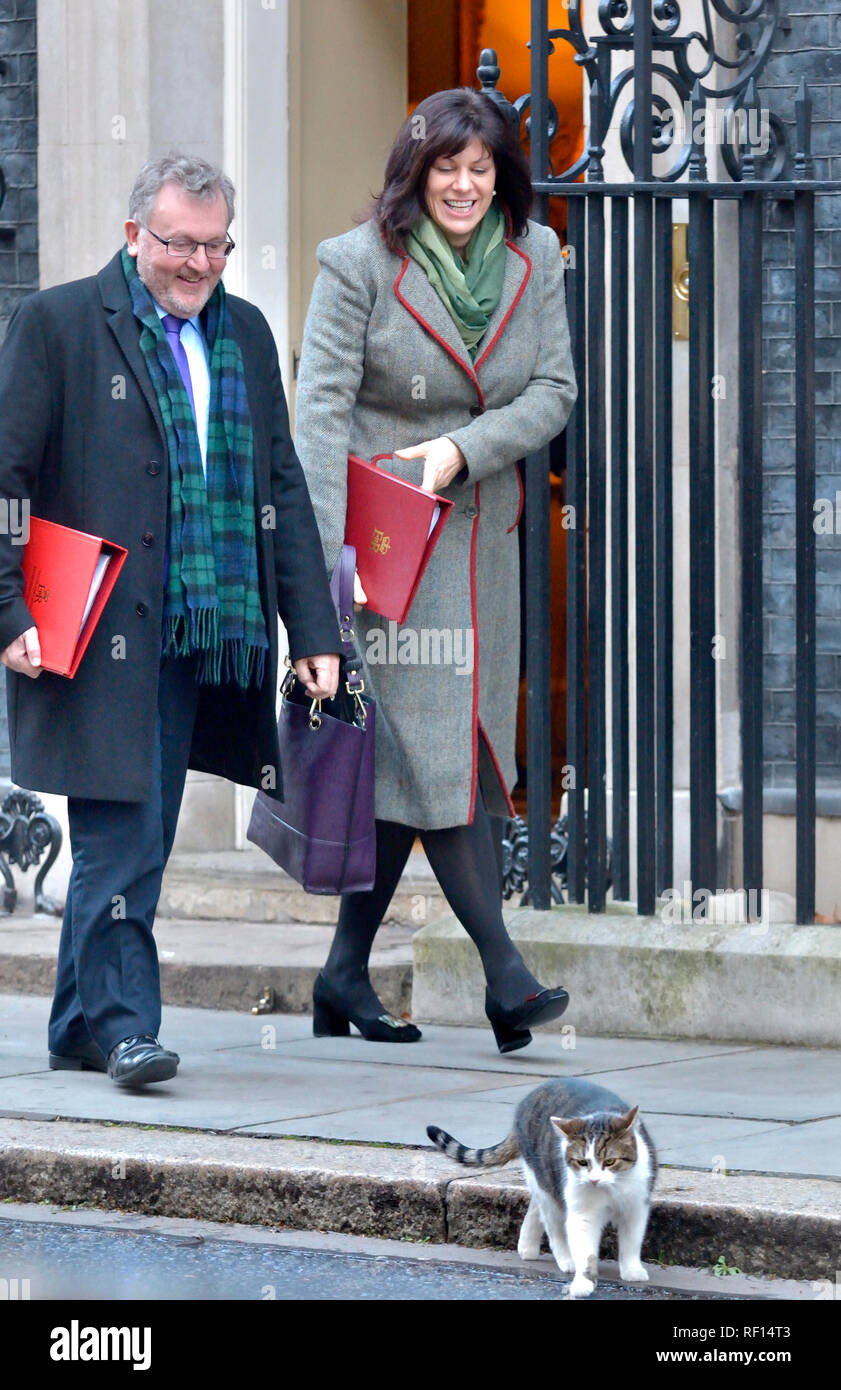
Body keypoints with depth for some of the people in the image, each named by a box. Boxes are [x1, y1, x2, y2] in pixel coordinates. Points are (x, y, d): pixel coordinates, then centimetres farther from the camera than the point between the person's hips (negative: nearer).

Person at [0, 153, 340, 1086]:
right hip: (101, 639, -5)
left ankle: (81, 1027, 18)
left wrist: (314, 633, 10)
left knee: (128, 841, 9)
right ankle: (120, 1025, -4)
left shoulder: (245, 333, 14)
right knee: (122, 839, -9)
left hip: (203, 639, 5)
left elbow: (282, 492, 16)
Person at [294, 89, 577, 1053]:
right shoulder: (360, 265, -8)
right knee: (430, 739, -11)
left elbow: (555, 390, 3)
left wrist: (467, 447, -15)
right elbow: (321, 409, -13)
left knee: (416, 754, 6)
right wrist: (331, 553, -23)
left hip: (480, 531, 5)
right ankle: (504, 972, -12)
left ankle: (345, 974, 15)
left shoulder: (534, 260, 5)